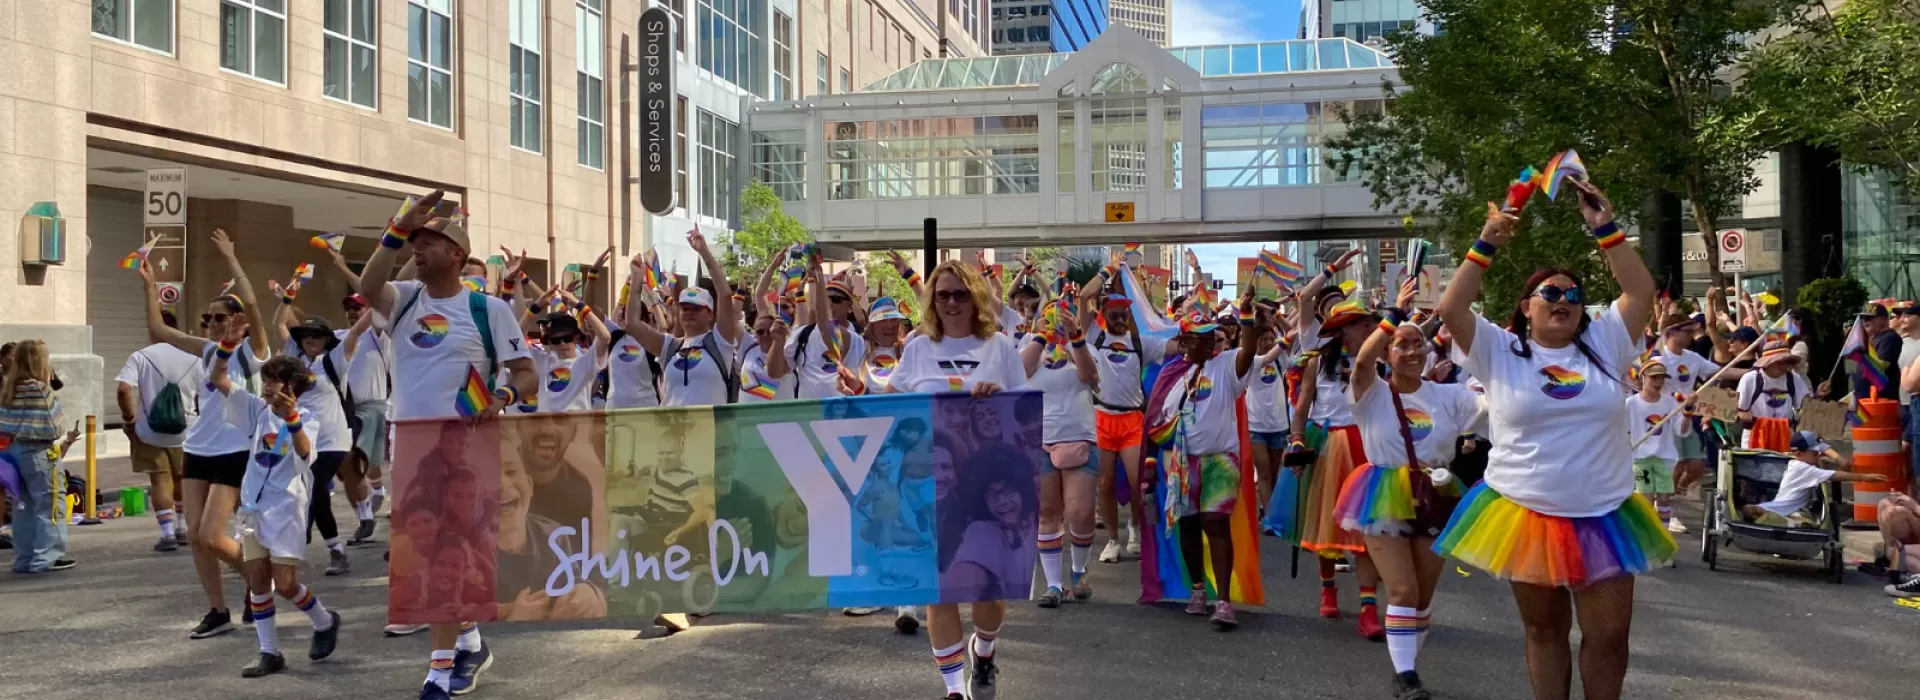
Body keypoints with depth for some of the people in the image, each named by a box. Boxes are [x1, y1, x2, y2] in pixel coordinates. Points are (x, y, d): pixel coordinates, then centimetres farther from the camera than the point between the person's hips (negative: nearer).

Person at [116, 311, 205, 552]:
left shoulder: (140, 357, -7)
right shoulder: (193, 358, 0)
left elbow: (124, 390, -19)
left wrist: (129, 419, -7)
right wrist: (199, 417, 15)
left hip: (149, 431, -2)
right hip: (185, 431, 2)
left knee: (160, 479, 5)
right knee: (183, 479, 20)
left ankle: (167, 532, -4)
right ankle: (184, 528, 27)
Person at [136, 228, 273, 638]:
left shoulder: (252, 350, -7)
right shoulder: (207, 351, 11)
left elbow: (251, 304, -23)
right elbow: (158, 330, 13)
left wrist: (230, 259, -19)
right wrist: (149, 284, 7)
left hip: (235, 454, -7)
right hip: (197, 451, 7)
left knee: (211, 536, -11)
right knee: (194, 535, 3)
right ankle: (218, 612, 12)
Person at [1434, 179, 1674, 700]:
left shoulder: (1603, 344, 6)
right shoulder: (1500, 351, 0)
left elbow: (1642, 291, -1)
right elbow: (1450, 309, -11)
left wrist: (1605, 229, -6)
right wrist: (1487, 245, -14)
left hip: (1604, 515, 2)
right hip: (1525, 514, -1)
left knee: (1610, 634, 4)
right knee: (1544, 630, 12)